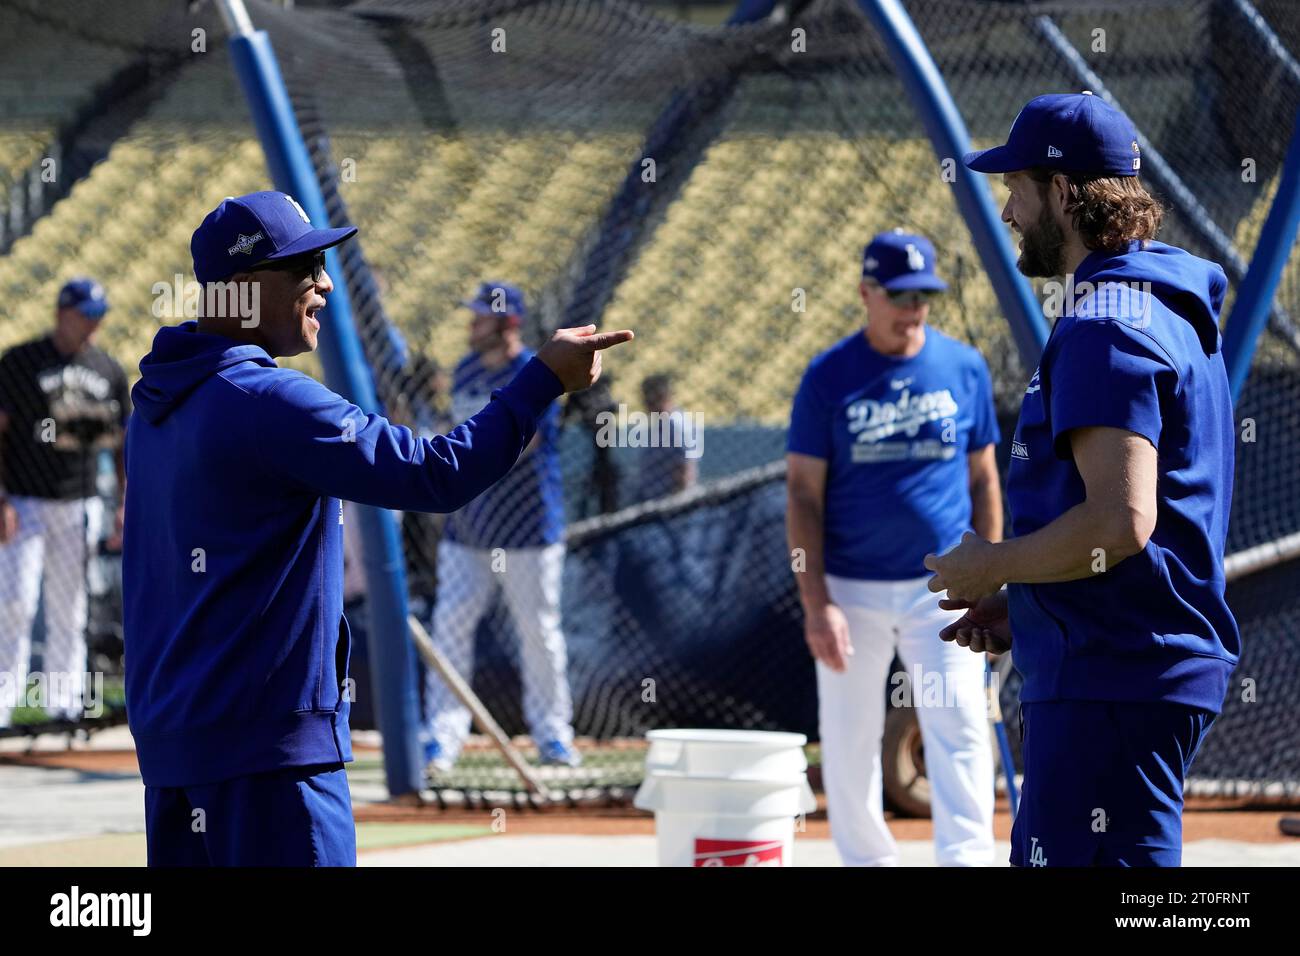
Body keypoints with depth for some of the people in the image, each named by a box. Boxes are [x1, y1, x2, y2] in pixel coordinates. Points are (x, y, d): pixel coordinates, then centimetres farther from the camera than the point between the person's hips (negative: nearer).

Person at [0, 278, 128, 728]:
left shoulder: (108, 371, 8)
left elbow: (124, 441, 13)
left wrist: (125, 504, 3)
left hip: (80, 507, 4)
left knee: (70, 610, 6)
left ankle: (63, 702, 11)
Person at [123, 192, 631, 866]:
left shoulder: (158, 405, 12)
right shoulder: (269, 402, -17)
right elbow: (436, 475, -20)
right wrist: (545, 376, -15)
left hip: (166, 733, 10)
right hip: (267, 735, -10)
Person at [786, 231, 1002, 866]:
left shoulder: (964, 367, 4)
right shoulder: (829, 377, -2)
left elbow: (982, 479, 11)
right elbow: (803, 493, -3)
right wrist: (816, 603, -11)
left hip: (942, 589, 1)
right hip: (853, 592, 0)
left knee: (960, 733, -11)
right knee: (849, 744, 5)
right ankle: (866, 863, 18)